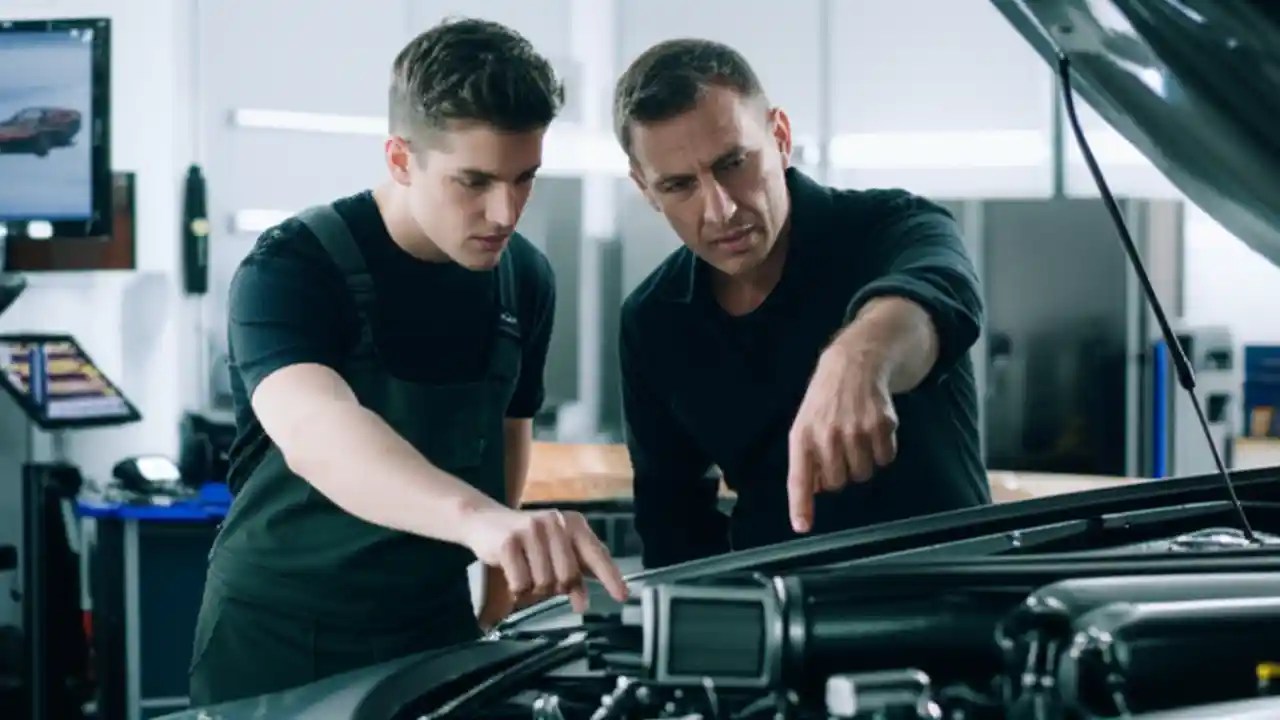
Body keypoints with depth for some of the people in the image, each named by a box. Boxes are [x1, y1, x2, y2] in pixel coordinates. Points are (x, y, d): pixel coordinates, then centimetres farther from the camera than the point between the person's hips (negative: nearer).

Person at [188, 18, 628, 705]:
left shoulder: (525, 277, -2)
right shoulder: (290, 270, -21)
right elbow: (314, 433, -40)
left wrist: (496, 616, 12)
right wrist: (477, 516, -57)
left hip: (435, 630, 5)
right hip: (278, 635, -4)